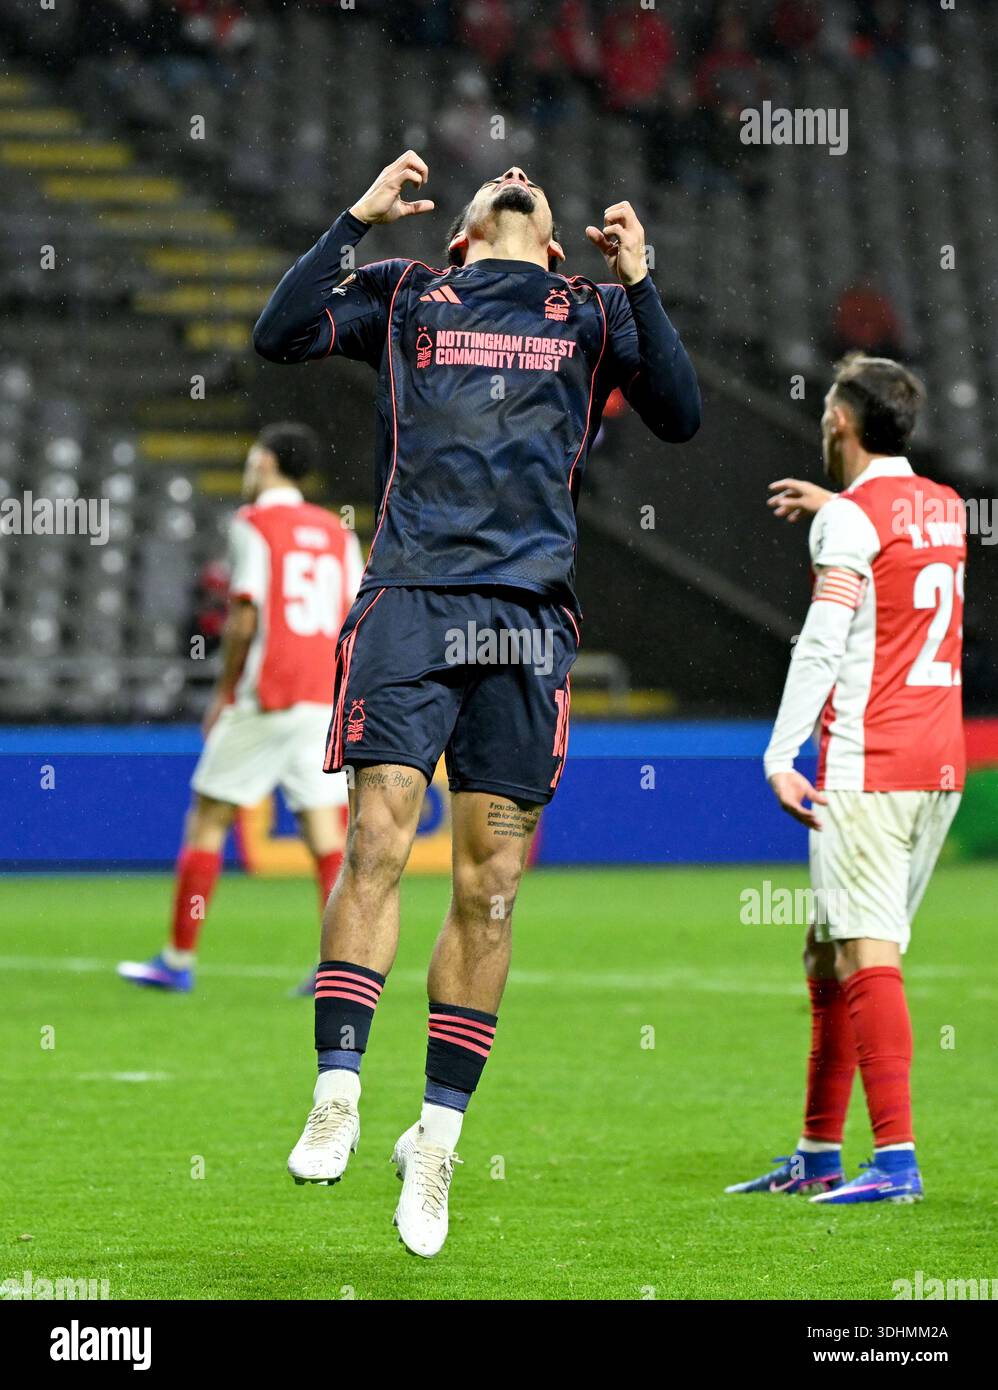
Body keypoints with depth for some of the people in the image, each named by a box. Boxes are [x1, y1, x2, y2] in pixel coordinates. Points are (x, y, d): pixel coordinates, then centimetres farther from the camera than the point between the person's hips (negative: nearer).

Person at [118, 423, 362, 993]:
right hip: (326, 701, 5)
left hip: (263, 698, -5)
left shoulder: (254, 524, -3)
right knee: (327, 833, 1)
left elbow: (244, 618, -11)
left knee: (208, 820, 4)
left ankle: (179, 961, 7)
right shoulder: (339, 533, 14)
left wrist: (225, 692, -1)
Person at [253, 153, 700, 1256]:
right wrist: (357, 219, 0)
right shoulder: (405, 295, 16)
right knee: (378, 843, -14)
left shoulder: (591, 312, 19)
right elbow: (280, 336, 3)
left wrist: (637, 284, -1)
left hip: (526, 616, 1)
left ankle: (437, 1137, 6)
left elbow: (679, 417, 7)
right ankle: (336, 1094, -11)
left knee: (488, 886, 0)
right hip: (409, 602, -1)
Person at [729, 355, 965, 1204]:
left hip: (866, 767, -8)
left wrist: (781, 758, -17)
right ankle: (818, 1156, 18)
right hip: (939, 764, 8)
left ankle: (897, 1159, -21)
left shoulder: (851, 519, -8)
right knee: (830, 956, 15)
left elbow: (823, 645, -16)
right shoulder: (943, 508, 14)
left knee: (867, 954, -12)